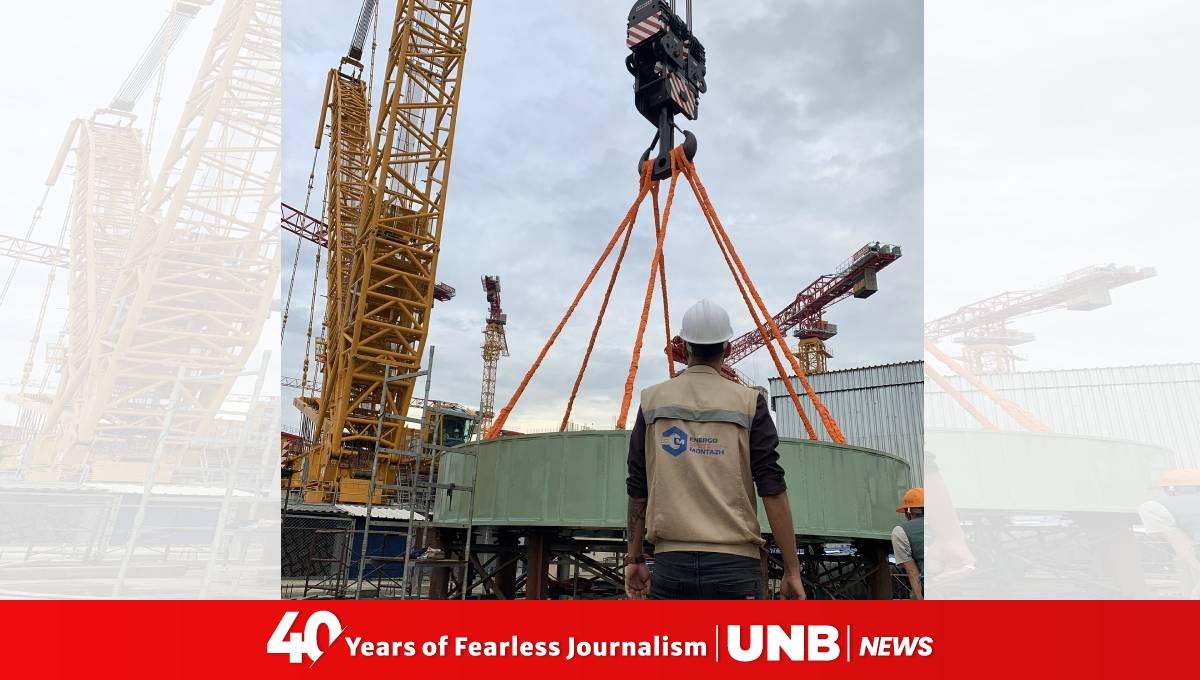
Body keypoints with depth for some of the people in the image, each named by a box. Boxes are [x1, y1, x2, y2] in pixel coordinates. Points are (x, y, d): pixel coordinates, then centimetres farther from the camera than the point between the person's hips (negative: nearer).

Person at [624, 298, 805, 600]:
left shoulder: (653, 400, 4)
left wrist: (634, 558, 15)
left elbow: (637, 490, 6)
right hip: (735, 564, -1)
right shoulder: (748, 402, -1)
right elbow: (772, 489, -5)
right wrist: (792, 571, 1)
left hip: (672, 563, 2)